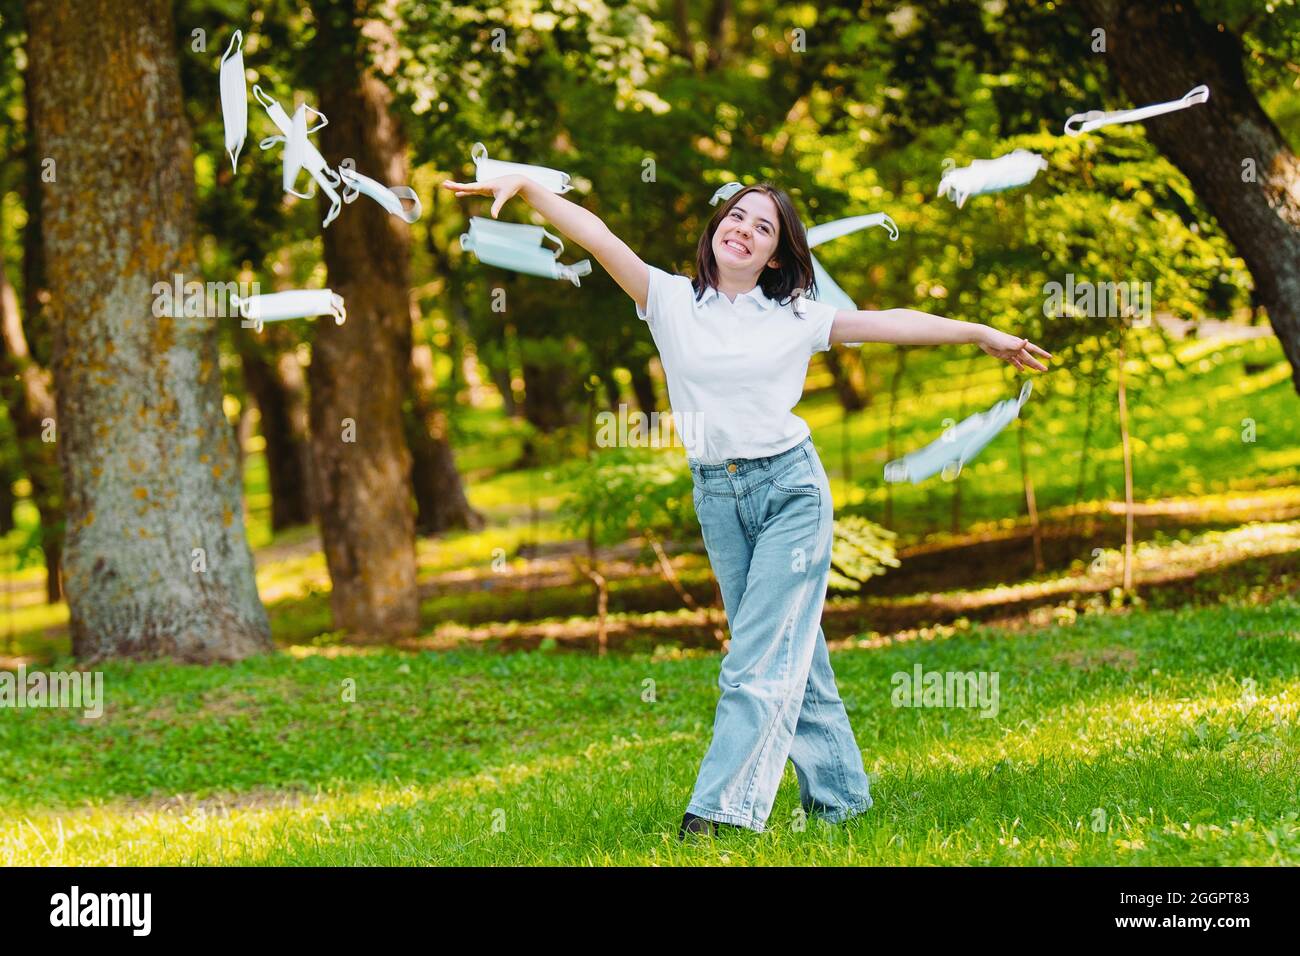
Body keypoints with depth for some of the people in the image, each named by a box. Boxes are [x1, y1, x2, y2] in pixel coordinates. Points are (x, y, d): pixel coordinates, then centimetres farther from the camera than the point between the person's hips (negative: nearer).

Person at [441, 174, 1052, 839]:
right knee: (793, 657, 8)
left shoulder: (797, 319, 4)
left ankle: (721, 809, -15)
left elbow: (886, 323, 4)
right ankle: (839, 795, 17)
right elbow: (596, 236, -5)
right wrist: (525, 187, -15)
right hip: (717, 497, 2)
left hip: (790, 489, -2)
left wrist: (979, 333, 1)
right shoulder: (670, 301, 3)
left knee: (762, 655, -10)